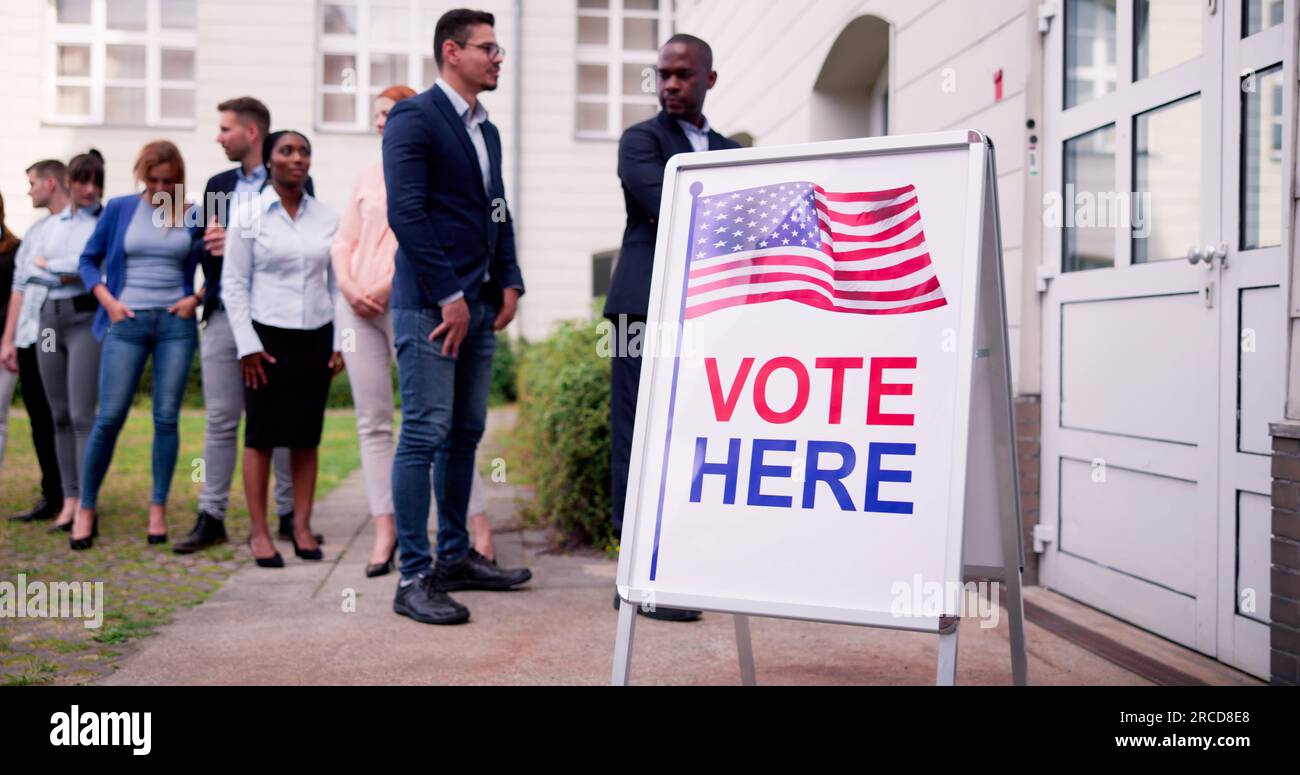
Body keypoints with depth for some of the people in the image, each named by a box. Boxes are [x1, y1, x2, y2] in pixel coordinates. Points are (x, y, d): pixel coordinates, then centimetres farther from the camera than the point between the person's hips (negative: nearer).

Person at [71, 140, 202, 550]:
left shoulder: (192, 216, 5)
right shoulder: (119, 209, 5)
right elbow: (89, 259, 11)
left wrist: (196, 298, -4)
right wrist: (108, 301, -2)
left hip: (176, 323, 1)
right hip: (127, 322, 0)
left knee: (167, 418, 1)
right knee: (109, 417, -3)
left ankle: (158, 510, 10)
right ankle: (86, 508, 10)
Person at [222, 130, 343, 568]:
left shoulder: (327, 218, 8)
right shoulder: (248, 215, 0)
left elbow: (338, 284, 10)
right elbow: (234, 285, -1)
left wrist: (340, 342, 5)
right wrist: (248, 346, -8)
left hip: (315, 337, 3)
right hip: (267, 336, -3)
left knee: (307, 434, 5)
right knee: (262, 434, 0)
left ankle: (302, 525, 13)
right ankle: (258, 530, 6)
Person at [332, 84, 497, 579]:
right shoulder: (369, 177, 18)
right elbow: (343, 241, 15)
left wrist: (389, 286, -15)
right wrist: (349, 287, -3)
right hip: (356, 306, 5)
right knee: (373, 422, 4)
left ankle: (479, 525, -2)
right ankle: (385, 530, 8)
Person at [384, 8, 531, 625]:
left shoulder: (487, 131, 19)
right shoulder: (414, 117, -7)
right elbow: (406, 211, -15)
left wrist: (510, 283, 9)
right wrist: (448, 295, -17)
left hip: (479, 303, 8)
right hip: (430, 302, -8)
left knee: (465, 434, 12)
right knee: (425, 435, -7)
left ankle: (455, 557, 22)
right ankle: (414, 578, -2)